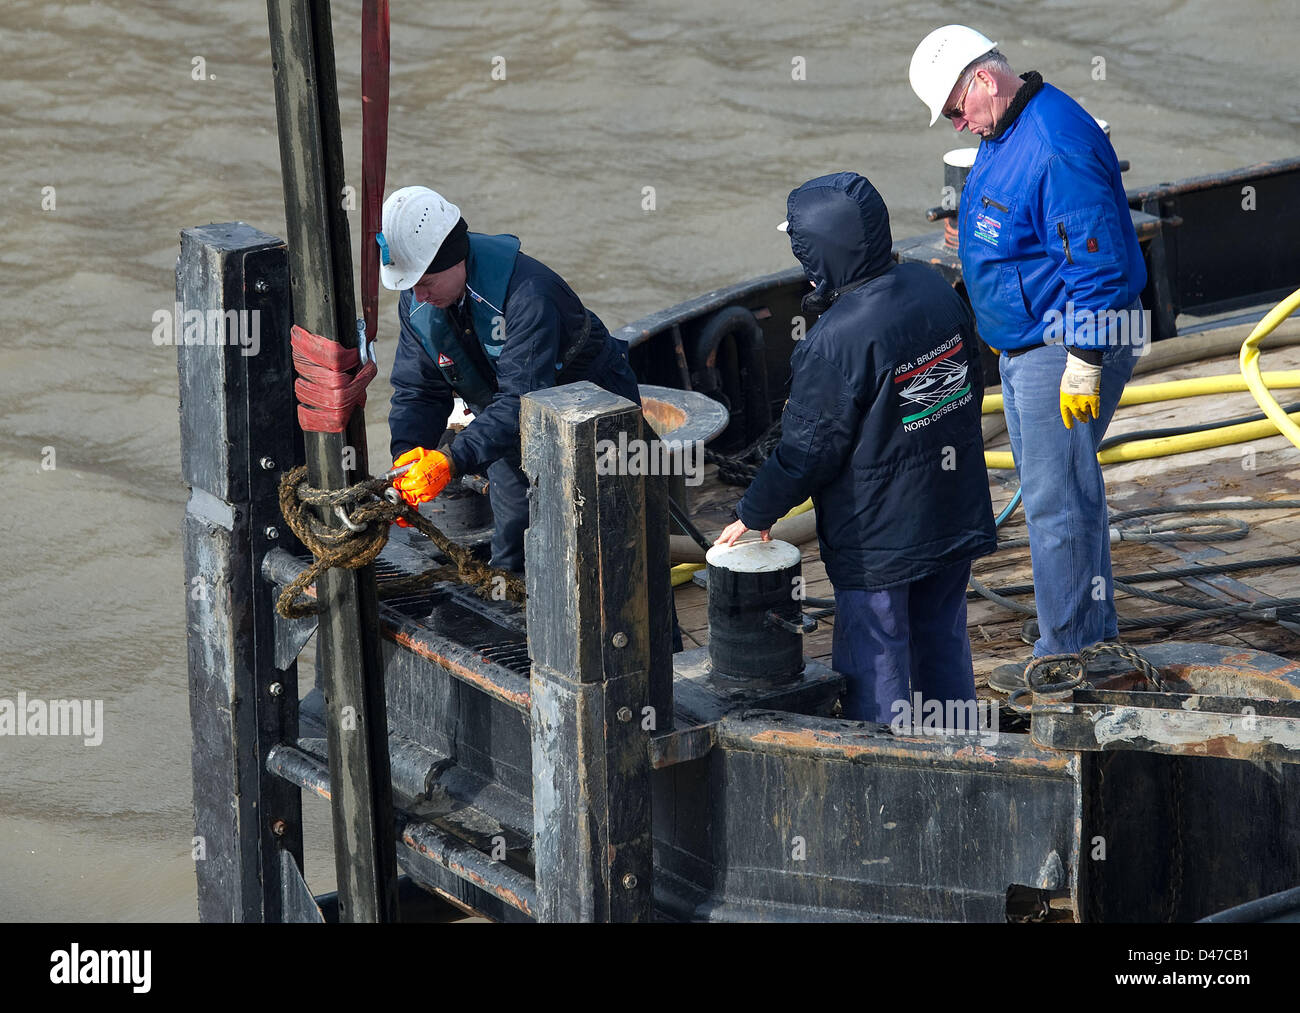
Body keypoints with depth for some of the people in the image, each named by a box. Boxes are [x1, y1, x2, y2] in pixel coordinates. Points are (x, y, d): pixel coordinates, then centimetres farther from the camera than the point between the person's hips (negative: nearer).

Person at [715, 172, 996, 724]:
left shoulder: (834, 343, -25)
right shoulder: (933, 287, -2)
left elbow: (807, 451, -17)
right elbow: (970, 383, 10)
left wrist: (753, 514, -2)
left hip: (877, 538, -7)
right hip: (956, 512, 7)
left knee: (874, 663, 7)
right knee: (943, 643, 21)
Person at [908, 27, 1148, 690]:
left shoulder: (1057, 145, -23)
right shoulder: (1002, 136, 10)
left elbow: (1096, 261, -25)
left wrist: (1084, 365, -24)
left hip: (1066, 348, -11)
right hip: (1025, 343, 11)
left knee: (1056, 499, -6)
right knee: (1052, 491, 16)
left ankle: (1065, 651, 3)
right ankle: (1094, 633, 26)